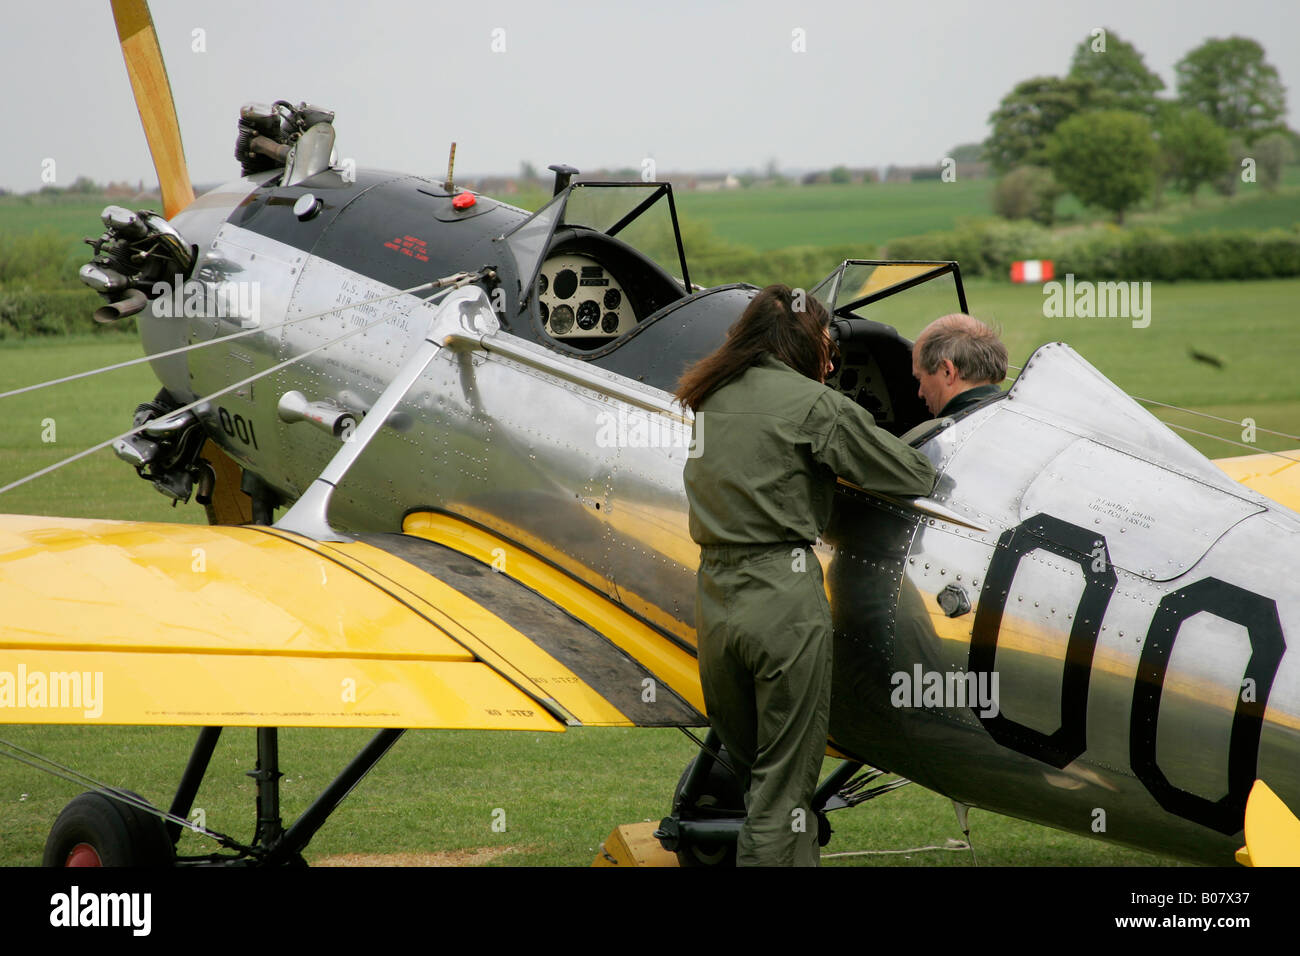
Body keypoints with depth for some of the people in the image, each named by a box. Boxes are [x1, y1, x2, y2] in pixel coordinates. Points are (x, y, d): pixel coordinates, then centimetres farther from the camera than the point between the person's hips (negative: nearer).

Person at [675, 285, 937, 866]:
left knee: (745, 768, 14)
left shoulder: (710, 399, 14)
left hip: (713, 598, 6)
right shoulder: (813, 403, -4)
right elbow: (912, 475, 0)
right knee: (784, 784, -2)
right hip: (783, 600, -6)